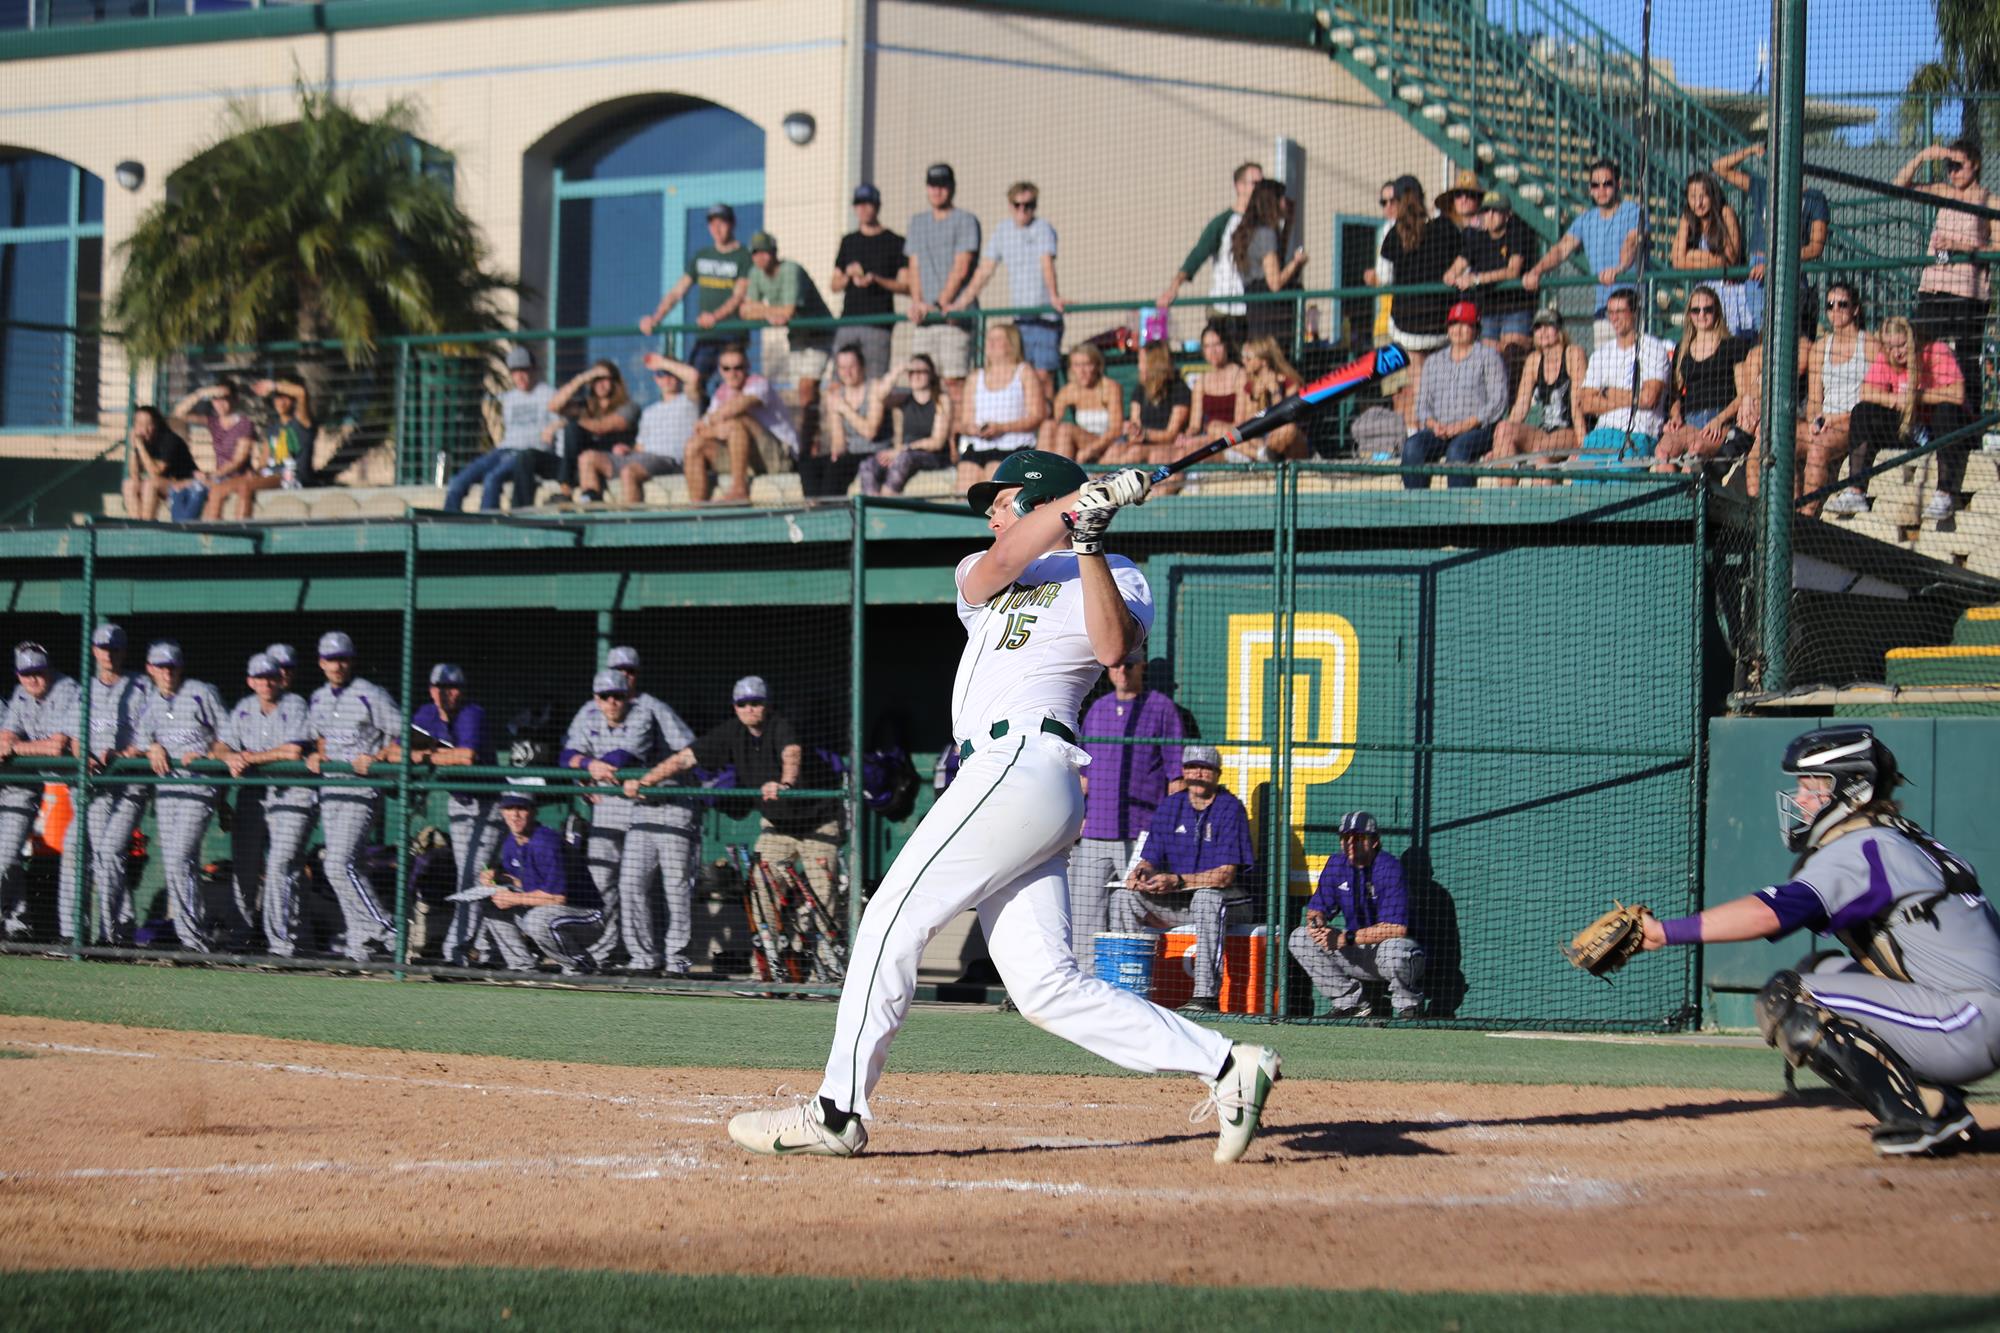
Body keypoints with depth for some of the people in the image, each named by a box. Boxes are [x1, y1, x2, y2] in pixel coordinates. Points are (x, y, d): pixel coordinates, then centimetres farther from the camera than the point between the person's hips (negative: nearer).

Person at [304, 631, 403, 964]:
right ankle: (359, 941, 11)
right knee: (340, 866, 6)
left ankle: (380, 926, -14)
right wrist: (315, 755, 7)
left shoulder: (371, 695, -6)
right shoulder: (317, 700, 15)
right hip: (329, 789, 8)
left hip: (361, 789, -8)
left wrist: (377, 758, -20)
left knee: (339, 863, -19)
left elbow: (401, 735, -7)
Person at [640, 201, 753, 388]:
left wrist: (716, 316, -28)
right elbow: (678, 291, 16)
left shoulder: (744, 257, 0)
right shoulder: (701, 256, 18)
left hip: (732, 336, -6)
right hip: (704, 337, 6)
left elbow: (739, 296, -11)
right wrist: (655, 318, 2)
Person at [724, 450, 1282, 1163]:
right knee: (1046, 987, -3)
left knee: (893, 917, -11)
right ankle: (1226, 1064, -5)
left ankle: (838, 1111, -11)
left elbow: (1114, 647, -12)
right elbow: (996, 566, 4)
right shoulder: (978, 575, 29)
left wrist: (1088, 543, -16)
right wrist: (1084, 497, -5)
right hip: (996, 776, 7)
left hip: (1023, 762, -7)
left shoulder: (1113, 575, 9)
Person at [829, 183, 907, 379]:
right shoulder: (848, 241, 18)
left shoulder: (895, 242, 4)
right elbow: (834, 285, 19)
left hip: (878, 324, -4)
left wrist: (875, 280, -15)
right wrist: (848, 276, -2)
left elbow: (905, 286, -1)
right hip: (848, 321, 4)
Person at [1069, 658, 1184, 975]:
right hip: (1095, 831, 5)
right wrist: (1079, 816, 13)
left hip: (1142, 835, -5)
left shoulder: (1161, 708, 2)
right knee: (1084, 911, 3)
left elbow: (1176, 773, 0)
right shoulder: (1098, 708, 17)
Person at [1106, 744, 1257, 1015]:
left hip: (1229, 900, -6)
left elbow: (1226, 875, -20)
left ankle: (1206, 996, -44)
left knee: (1206, 897, -39)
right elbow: (1150, 859, 7)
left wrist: (1177, 881, -32)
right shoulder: (1170, 806, 7)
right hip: (1176, 902, 6)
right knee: (1123, 897, -11)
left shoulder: (1230, 808, -12)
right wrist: (1141, 871, -19)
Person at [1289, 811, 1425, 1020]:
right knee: (1299, 939, -8)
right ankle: (1348, 1002, 0)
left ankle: (1409, 1006, -9)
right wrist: (1316, 923, -20)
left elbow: (1397, 928, -28)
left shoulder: (1388, 867, -20)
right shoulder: (1336, 864, 0)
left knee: (1393, 950, -41)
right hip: (1356, 956, 6)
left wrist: (1346, 938, -30)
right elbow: (1317, 907, 6)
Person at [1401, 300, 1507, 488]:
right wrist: (1433, 424, -5)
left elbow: (1497, 402, -2)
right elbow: (1423, 404, 18)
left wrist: (1465, 425, -14)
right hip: (1439, 431, 4)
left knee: (1457, 449, -37)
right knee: (1412, 446, -26)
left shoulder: (1488, 357, 8)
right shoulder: (1435, 361, 22)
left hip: (1478, 429, -4)